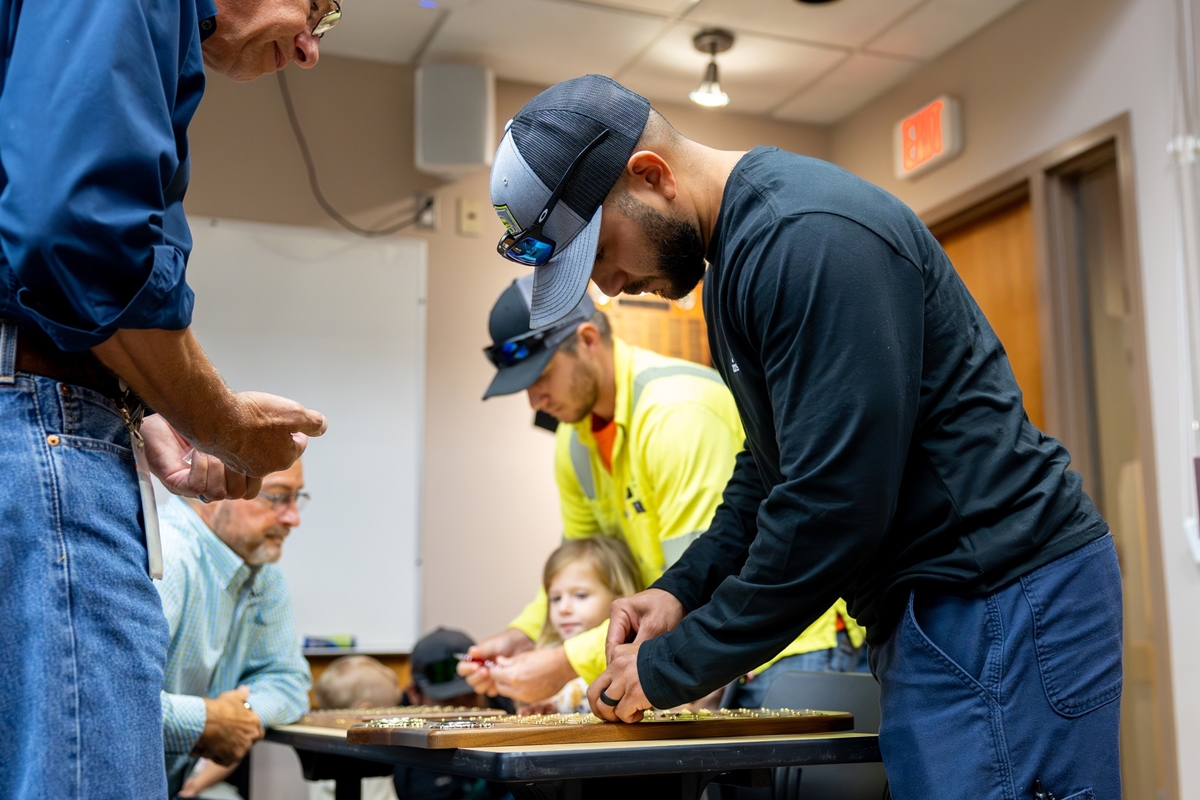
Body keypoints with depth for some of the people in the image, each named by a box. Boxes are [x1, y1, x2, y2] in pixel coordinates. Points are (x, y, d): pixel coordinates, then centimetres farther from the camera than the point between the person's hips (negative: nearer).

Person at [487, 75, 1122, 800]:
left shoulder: (809, 238, -21)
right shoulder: (734, 248, 13)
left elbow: (834, 502, -24)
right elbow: (773, 464, 20)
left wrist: (672, 668, -14)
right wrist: (684, 587, 6)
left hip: (999, 599, -10)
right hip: (929, 603, 10)